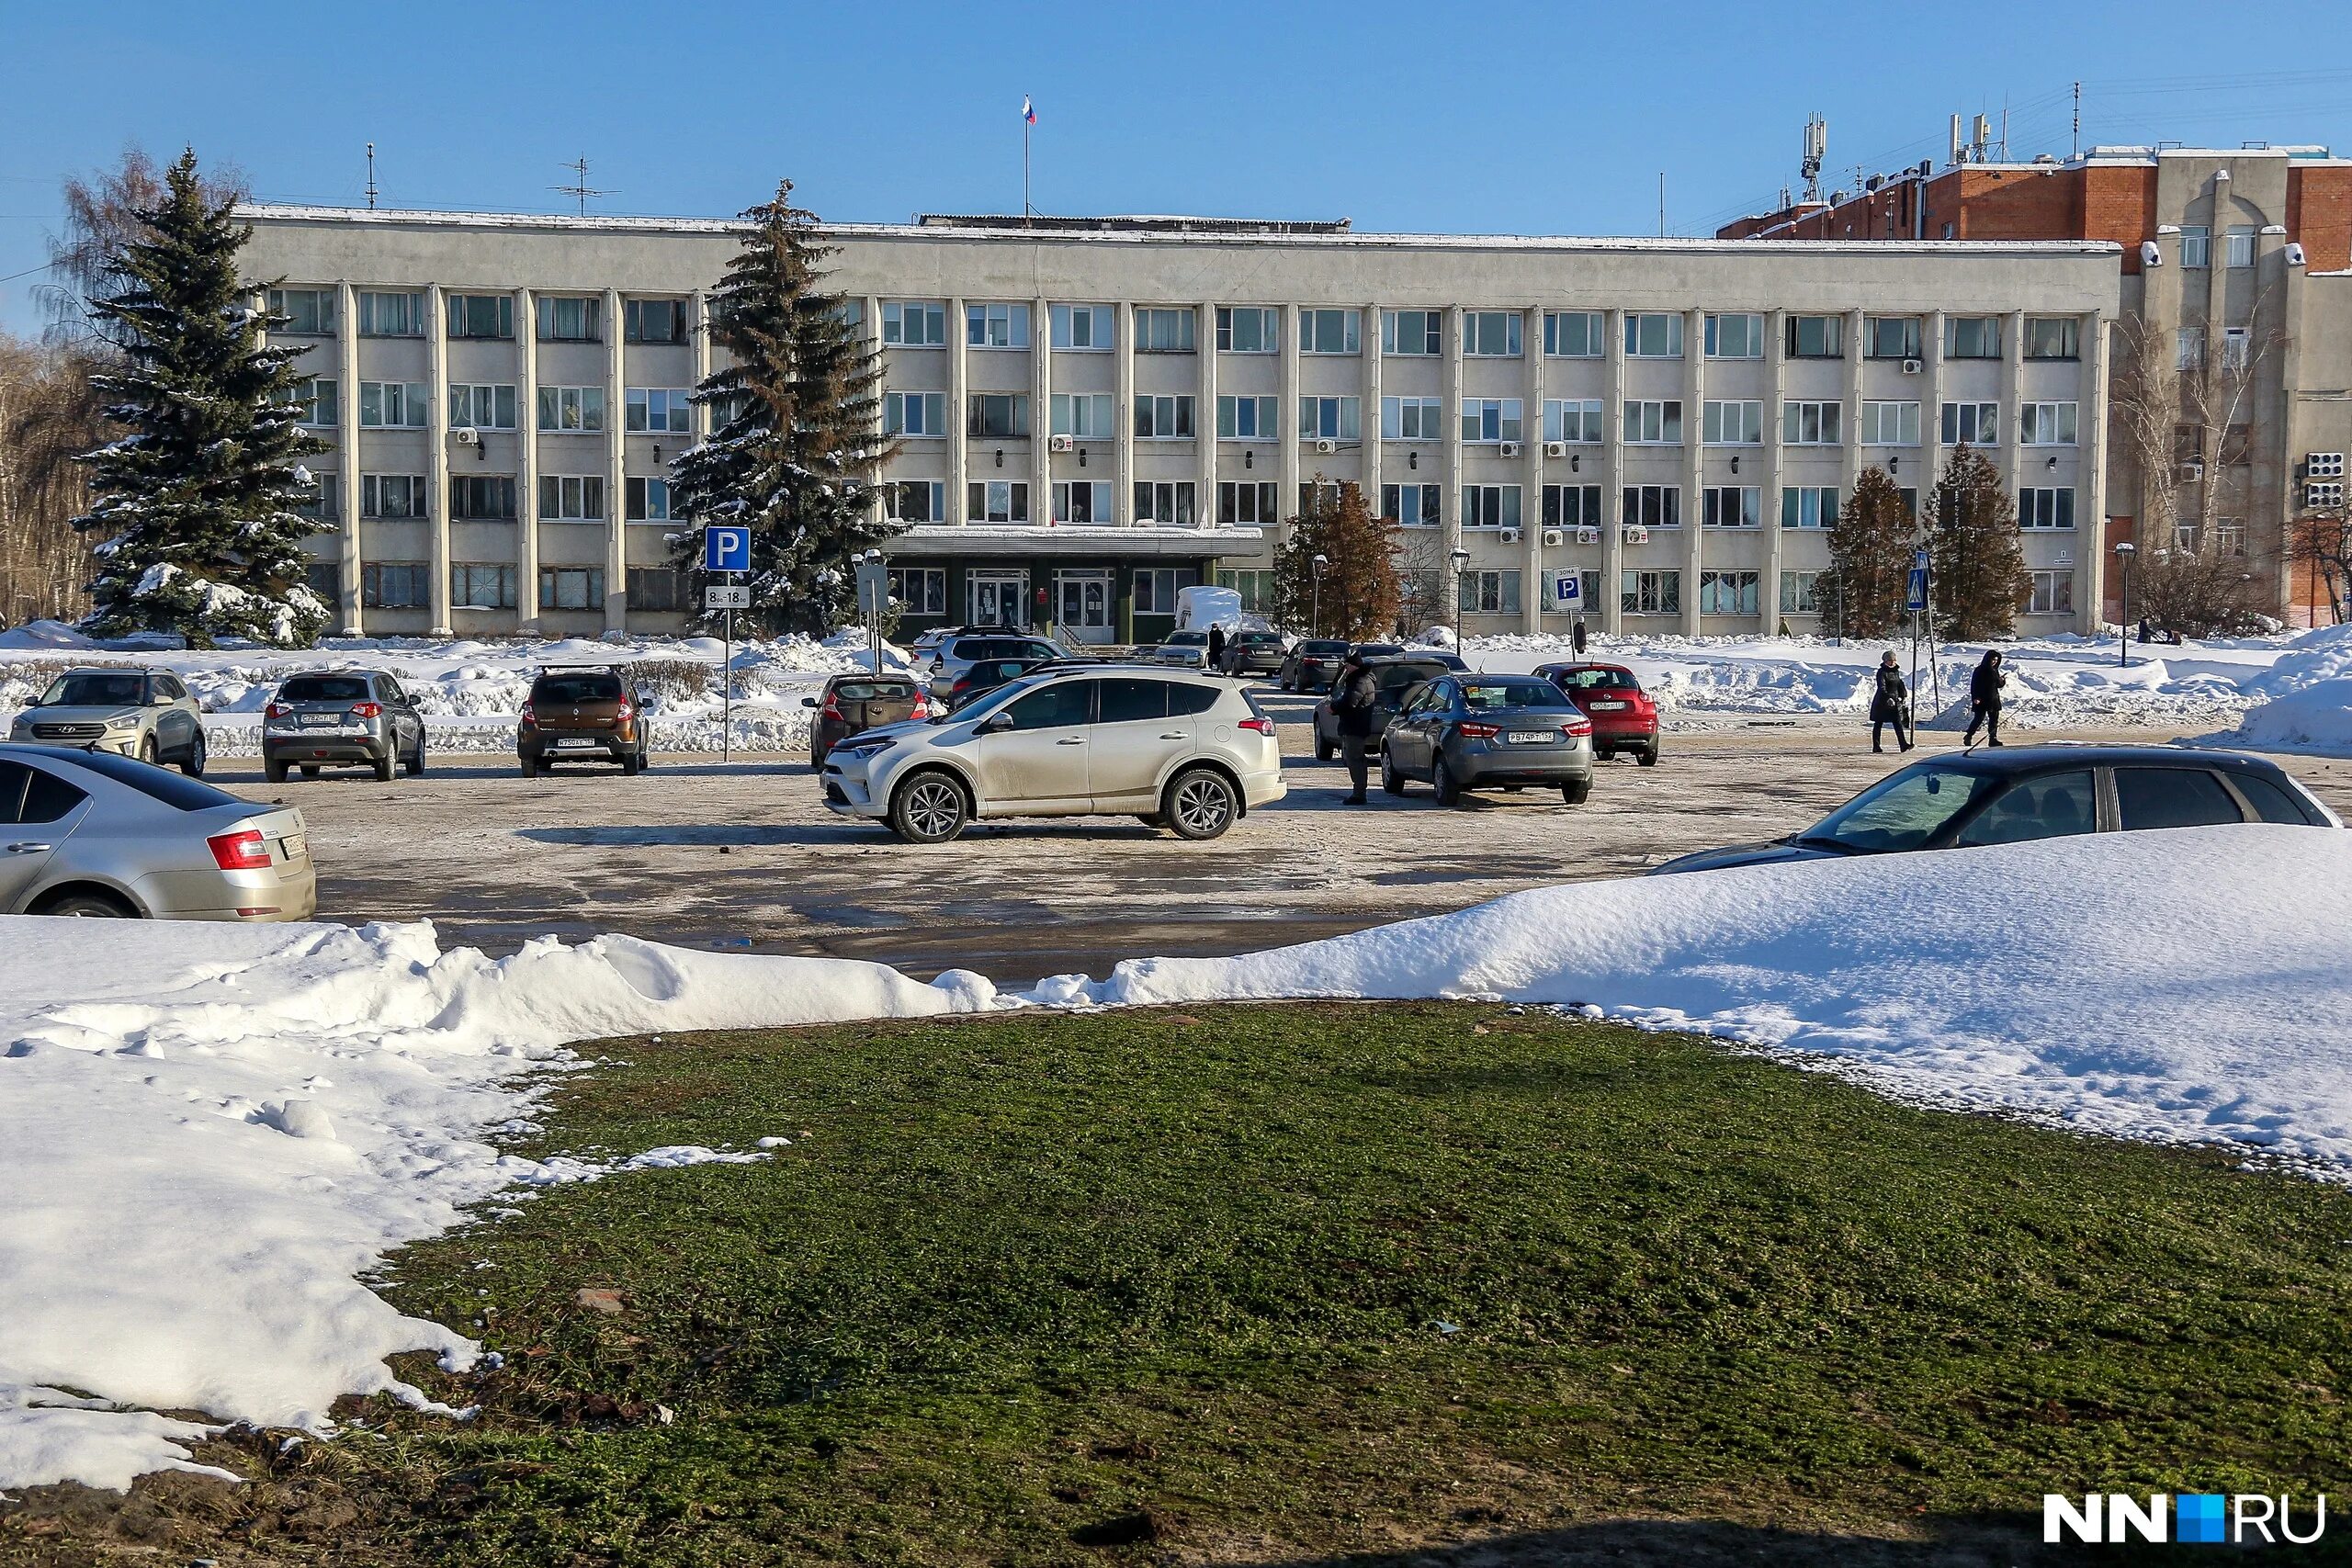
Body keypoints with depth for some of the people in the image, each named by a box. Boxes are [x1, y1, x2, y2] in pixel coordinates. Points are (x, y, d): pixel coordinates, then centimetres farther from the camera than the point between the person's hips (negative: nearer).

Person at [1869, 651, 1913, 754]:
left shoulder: (1896, 671, 12)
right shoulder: (1882, 672, -10)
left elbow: (1900, 685, 21)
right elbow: (1882, 687, -22)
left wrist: (1904, 696, 11)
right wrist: (1888, 698, -33)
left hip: (1895, 701, 6)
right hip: (1882, 702, -6)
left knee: (1898, 722, -2)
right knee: (1878, 724, 2)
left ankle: (1903, 744, -8)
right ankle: (1876, 746, 7)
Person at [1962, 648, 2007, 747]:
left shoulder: (1995, 670, 11)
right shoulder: (1980, 670, -9)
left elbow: (1999, 684, 16)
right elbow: (1974, 684, -12)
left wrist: (2002, 680, -7)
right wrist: (1975, 697, -20)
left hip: (1993, 699, 6)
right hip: (1981, 700, -6)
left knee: (1994, 719, 4)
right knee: (1979, 719, -6)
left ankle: (1993, 739, 10)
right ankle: (1968, 737, 7)